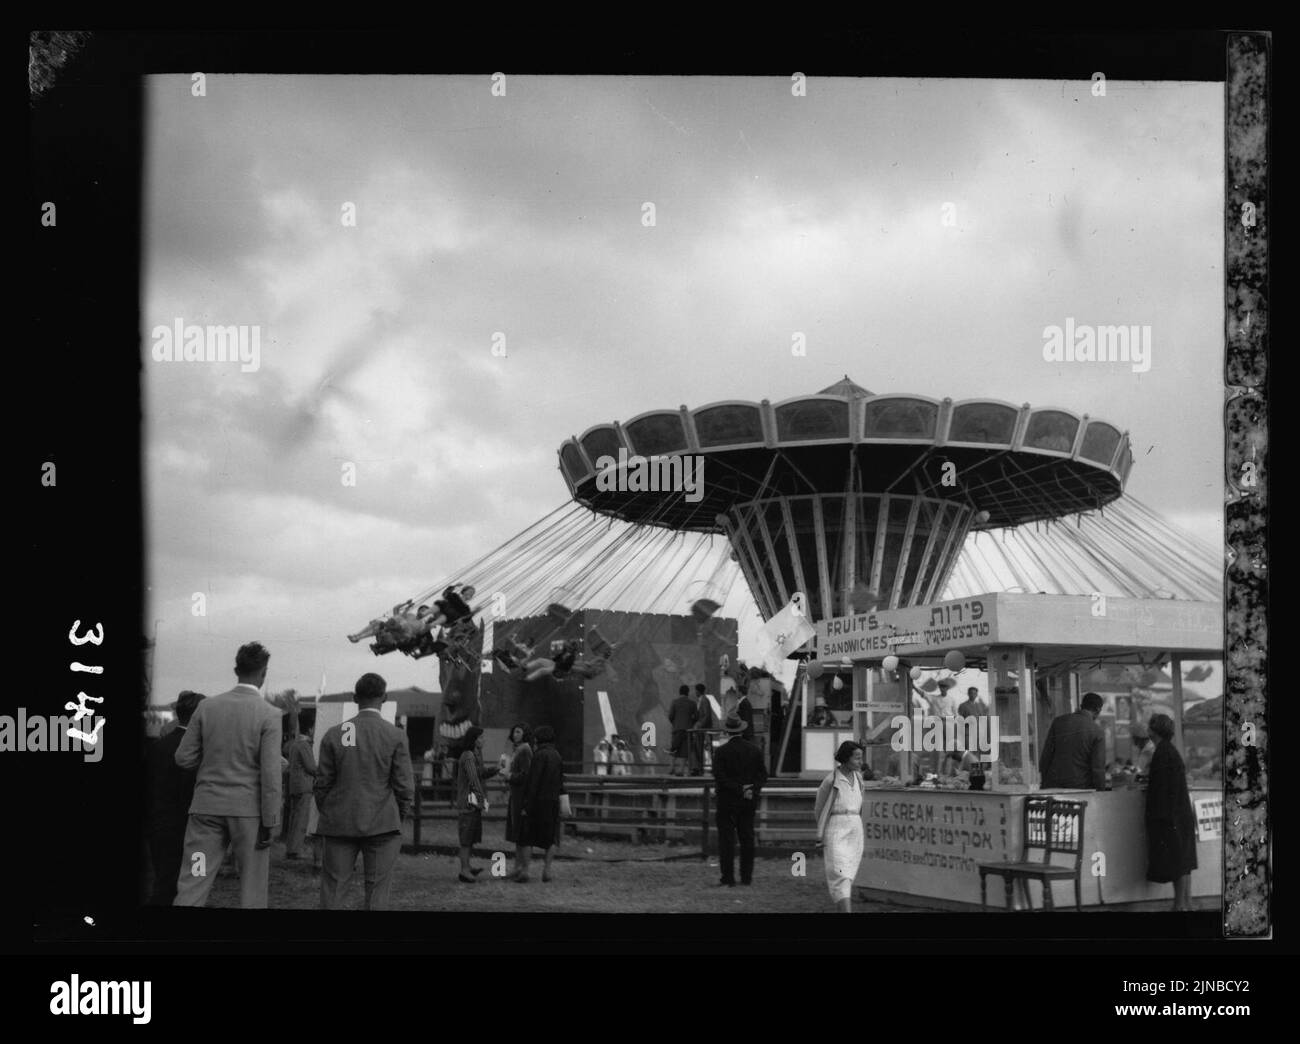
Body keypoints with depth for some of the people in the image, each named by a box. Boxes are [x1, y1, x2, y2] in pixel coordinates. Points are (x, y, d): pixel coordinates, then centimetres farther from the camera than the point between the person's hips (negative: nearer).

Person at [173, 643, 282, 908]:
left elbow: (184, 759, 4)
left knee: (191, 887, 2)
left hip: (207, 807, 3)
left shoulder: (206, 707, 2)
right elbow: (270, 774, -12)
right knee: (253, 890, 8)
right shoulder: (269, 715, -8)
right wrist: (268, 823, -7)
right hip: (248, 811, -3)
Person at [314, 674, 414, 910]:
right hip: (382, 824, -2)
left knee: (332, 890, 7)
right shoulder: (396, 736, -6)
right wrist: (399, 817, 9)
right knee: (377, 890, 3)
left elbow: (323, 783, 1)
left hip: (339, 823, 2)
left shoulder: (333, 735, -1)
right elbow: (404, 786, -6)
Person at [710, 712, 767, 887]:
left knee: (726, 839, 1)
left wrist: (740, 790, -14)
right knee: (747, 838, 11)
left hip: (727, 801, -4)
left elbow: (720, 777, -15)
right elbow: (762, 774, 2)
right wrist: (752, 790, -6)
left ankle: (728, 878, -1)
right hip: (749, 802, 4)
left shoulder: (721, 751, -9)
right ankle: (747, 877, 13)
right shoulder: (755, 749, 3)